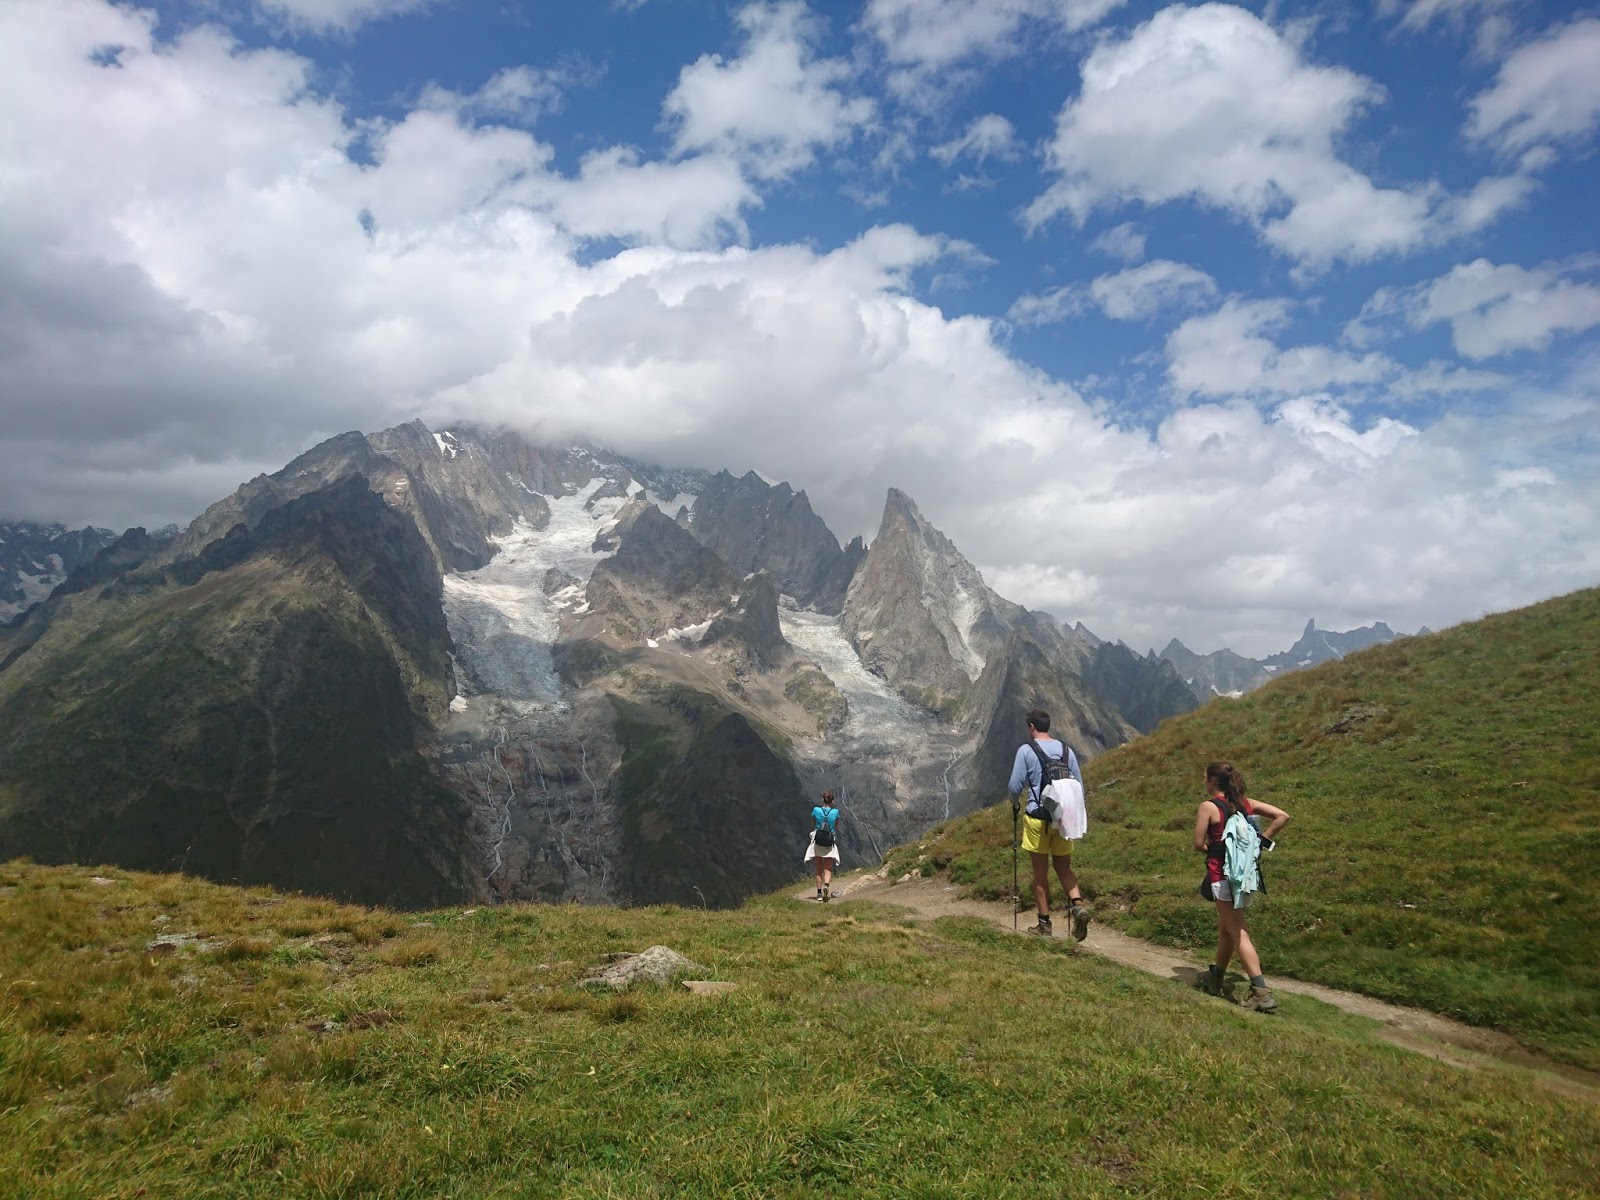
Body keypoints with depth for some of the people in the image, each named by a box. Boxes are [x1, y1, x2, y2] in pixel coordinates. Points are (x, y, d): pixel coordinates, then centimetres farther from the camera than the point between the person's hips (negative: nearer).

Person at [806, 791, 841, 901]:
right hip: (830, 843, 0)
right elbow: (836, 828, 8)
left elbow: (812, 826, 6)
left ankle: (819, 893, 12)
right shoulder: (835, 812, -5)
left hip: (818, 842, 0)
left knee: (819, 870, 13)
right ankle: (826, 885, -24)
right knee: (828, 870, 4)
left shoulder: (816, 810, -6)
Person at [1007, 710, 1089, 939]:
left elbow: (1015, 785, -7)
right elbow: (1079, 785, 7)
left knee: (1040, 873, 7)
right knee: (1064, 868, 16)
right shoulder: (1066, 750, 6)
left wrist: (1014, 804, 14)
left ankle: (1045, 924, 12)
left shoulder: (1026, 750, -7)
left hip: (1037, 818, -4)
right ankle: (1078, 905, -8)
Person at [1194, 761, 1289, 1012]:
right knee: (1226, 928, 20)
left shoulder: (1208, 806, -9)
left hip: (1223, 875, -7)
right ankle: (1215, 979, 33)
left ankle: (1261, 991, -14)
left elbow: (1199, 844, -10)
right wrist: (1261, 841, 5)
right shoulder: (1246, 803, 8)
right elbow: (1282, 816, 4)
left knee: (1238, 933, -7)